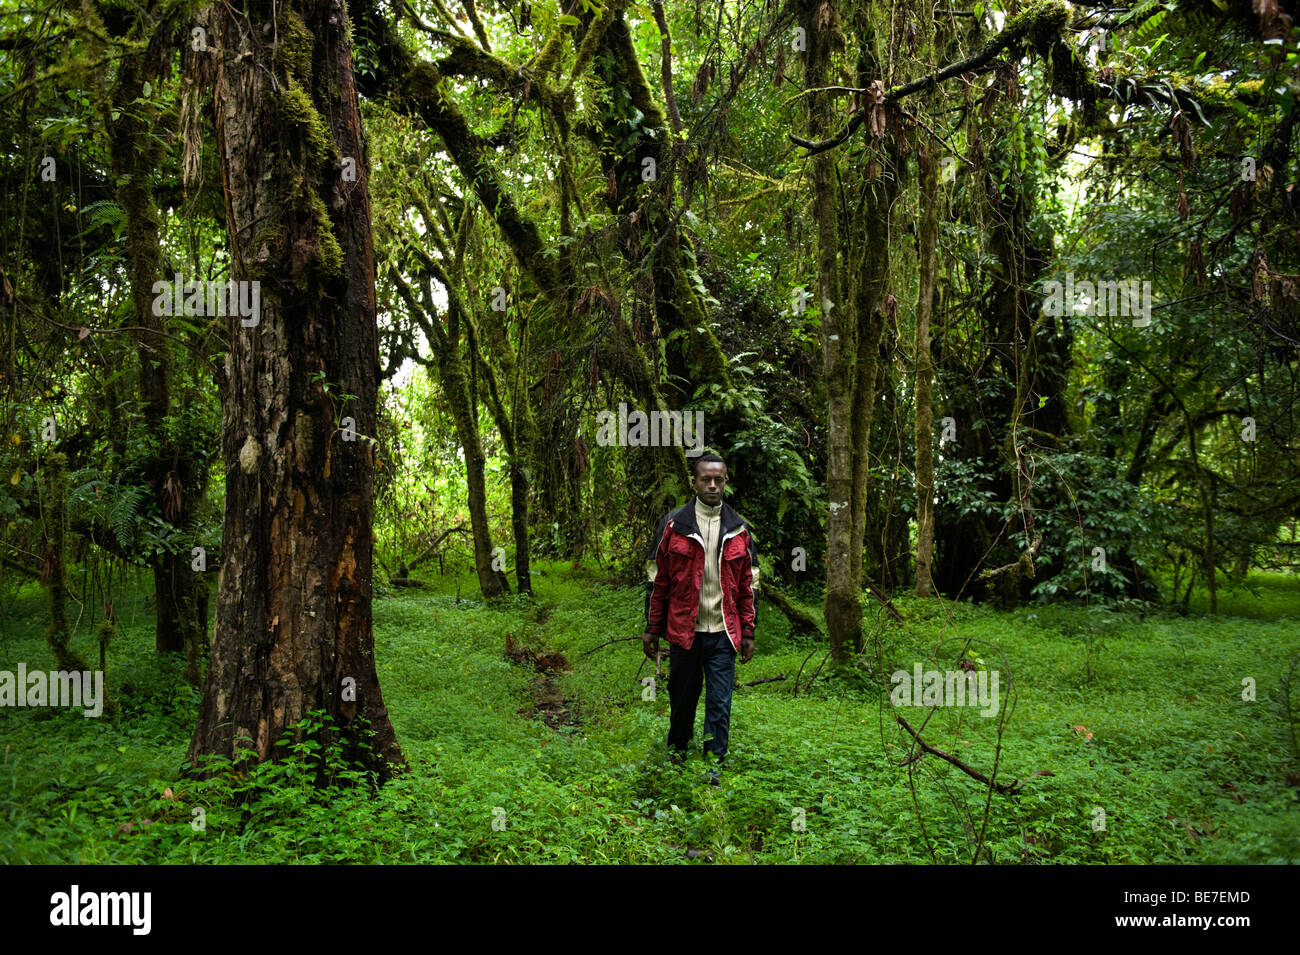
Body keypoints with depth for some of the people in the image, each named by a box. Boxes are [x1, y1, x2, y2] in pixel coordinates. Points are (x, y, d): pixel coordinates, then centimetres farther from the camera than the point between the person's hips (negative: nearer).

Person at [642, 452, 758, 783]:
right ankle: (676, 752, 33)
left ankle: (714, 765, 13)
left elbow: (747, 586, 9)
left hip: (723, 634, 1)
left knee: (720, 704, 1)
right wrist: (652, 629, 2)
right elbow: (657, 580, 3)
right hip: (683, 631, -1)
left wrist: (748, 633, 6)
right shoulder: (673, 525, -1)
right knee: (682, 698, 13)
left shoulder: (738, 530, 5)